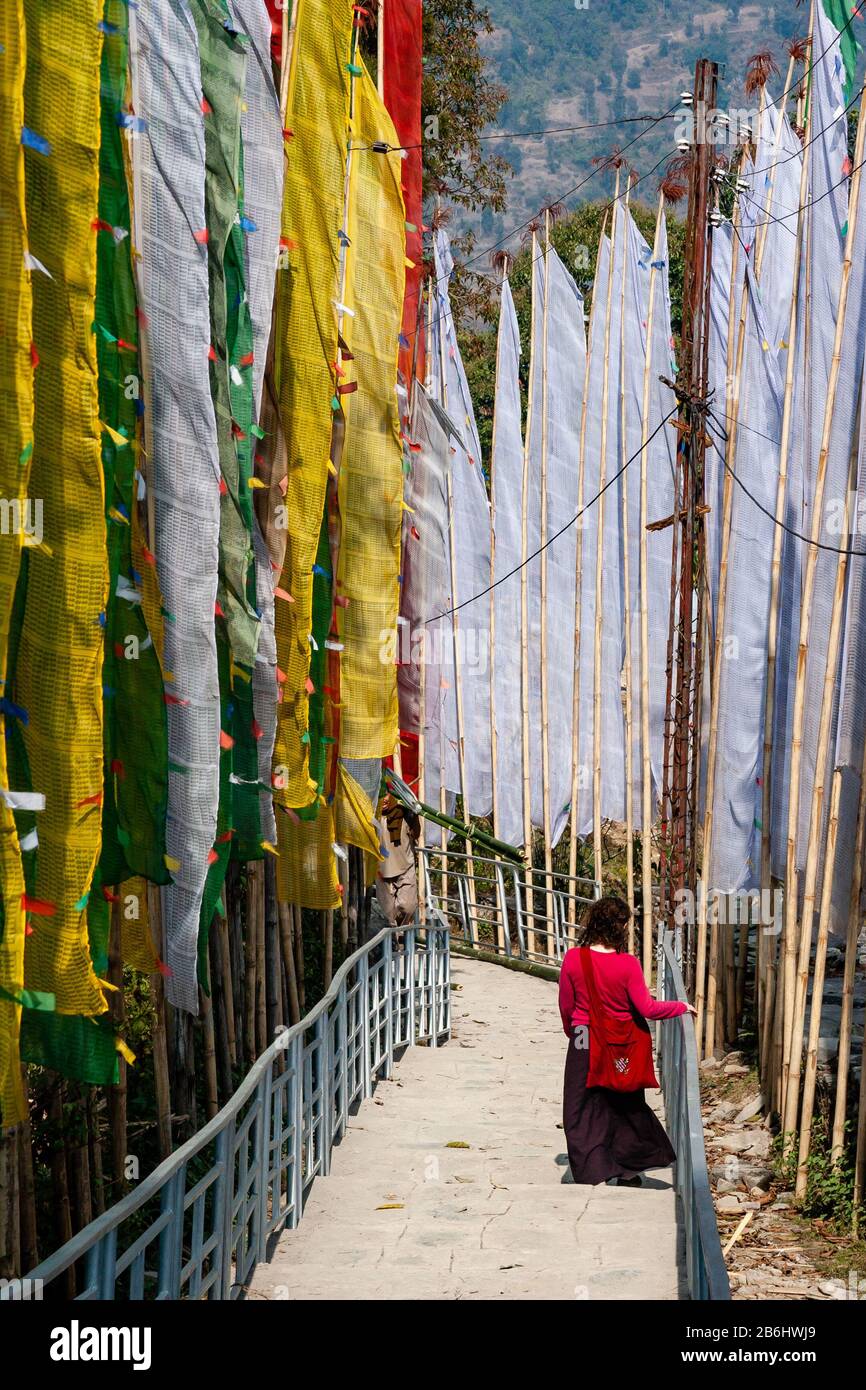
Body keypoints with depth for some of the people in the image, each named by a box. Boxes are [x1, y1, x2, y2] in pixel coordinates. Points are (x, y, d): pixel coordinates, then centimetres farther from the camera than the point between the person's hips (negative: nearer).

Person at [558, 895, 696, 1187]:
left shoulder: (573, 959, -12)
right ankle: (628, 1172, 27)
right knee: (626, 1107, 19)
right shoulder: (628, 964, -17)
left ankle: (592, 1177, 5)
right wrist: (681, 1007, 2)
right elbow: (647, 1009, -15)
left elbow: (566, 1007, -1)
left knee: (584, 1113, 9)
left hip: (584, 1045, 0)